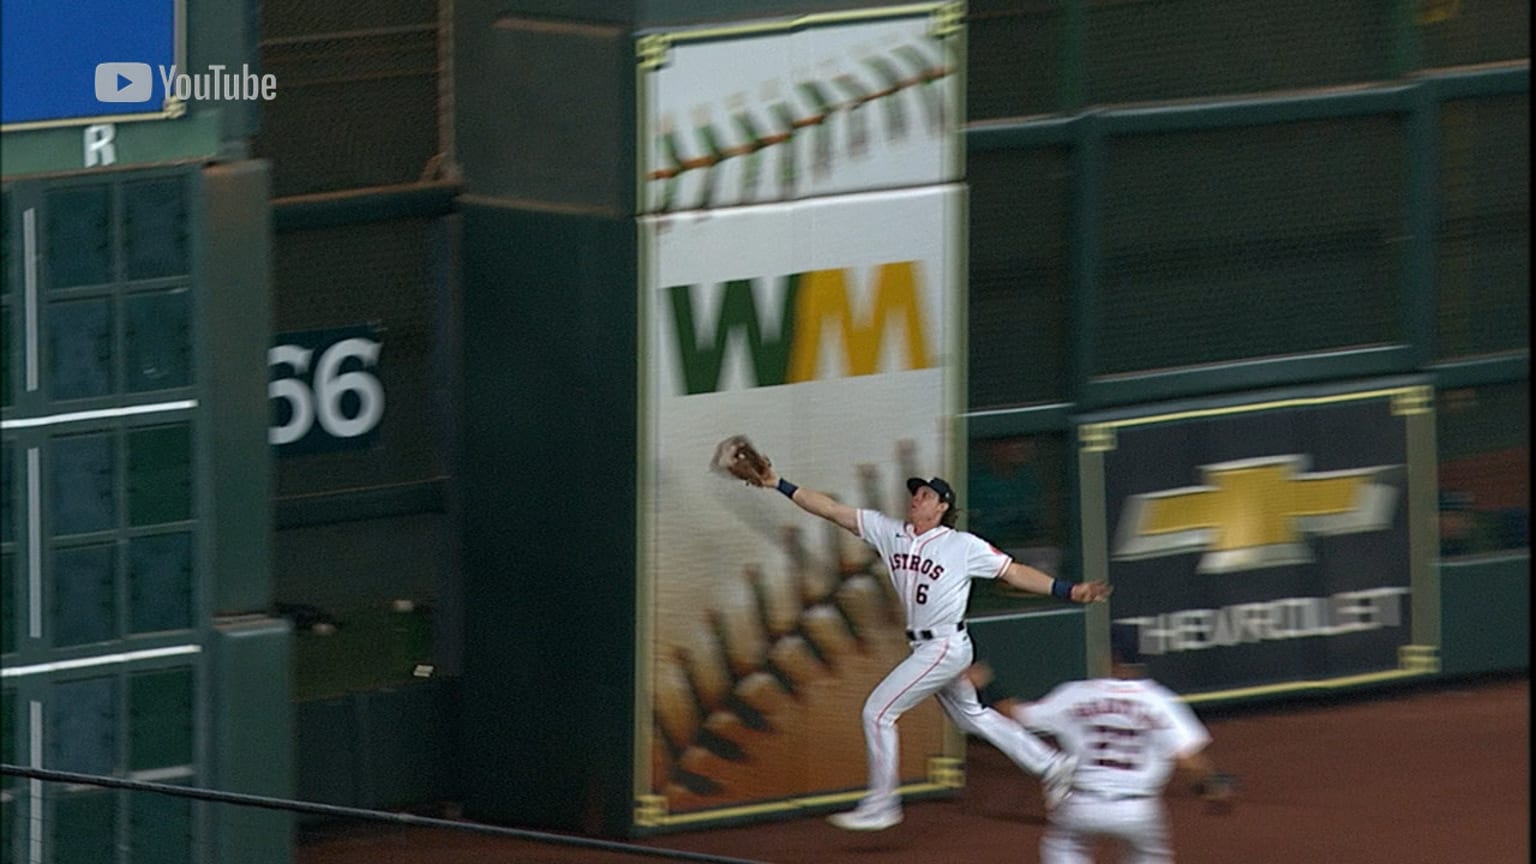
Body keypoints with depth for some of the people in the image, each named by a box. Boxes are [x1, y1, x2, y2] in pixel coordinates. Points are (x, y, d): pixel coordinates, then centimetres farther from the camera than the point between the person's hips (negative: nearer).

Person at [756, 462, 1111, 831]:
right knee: (971, 715, 20)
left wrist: (1068, 591, -16)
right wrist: (780, 485, -4)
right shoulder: (890, 532, 4)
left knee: (878, 711, -8)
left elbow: (1014, 572, -8)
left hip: (946, 646, -7)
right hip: (925, 648, 7)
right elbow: (833, 510, 1)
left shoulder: (963, 545, -11)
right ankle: (1052, 766, 32)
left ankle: (880, 806, 4)